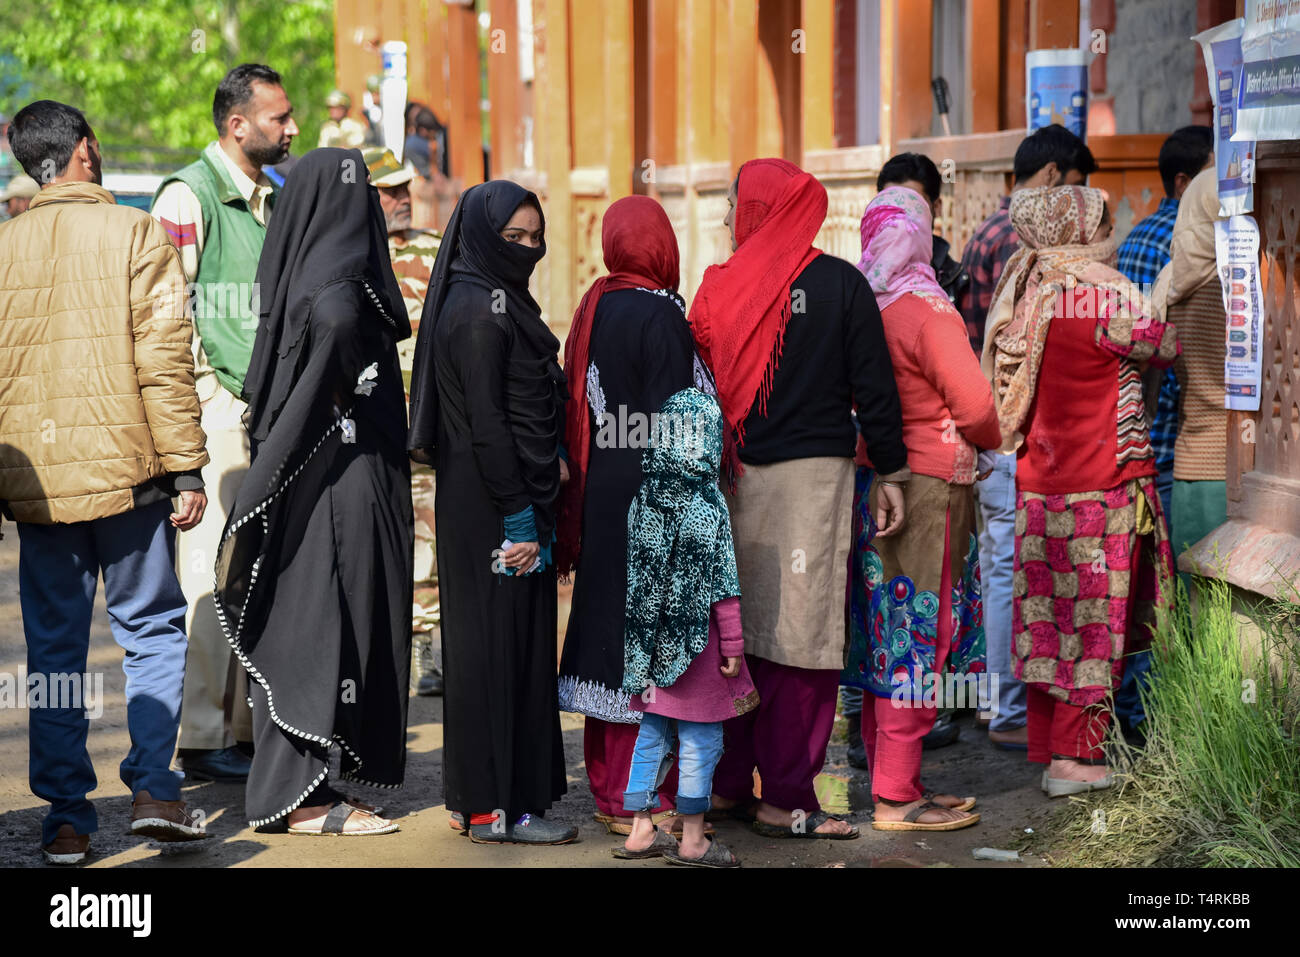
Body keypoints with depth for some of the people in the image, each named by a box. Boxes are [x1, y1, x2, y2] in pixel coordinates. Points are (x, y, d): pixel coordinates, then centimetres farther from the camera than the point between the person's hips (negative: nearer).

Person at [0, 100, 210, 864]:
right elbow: (164, 357, -10)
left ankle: (67, 818, 9)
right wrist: (185, 468, -6)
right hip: (126, 471, -3)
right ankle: (153, 788, 1)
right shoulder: (137, 235, -5)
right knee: (153, 629, 10)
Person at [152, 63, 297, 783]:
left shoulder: (276, 199, 17)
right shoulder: (187, 196, -8)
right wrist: (207, 390, -15)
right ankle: (201, 738, 0)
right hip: (216, 405, -8)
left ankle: (247, 726, 19)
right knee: (211, 575, -6)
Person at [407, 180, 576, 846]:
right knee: (498, 645, -5)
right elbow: (486, 422, -20)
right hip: (493, 510, -10)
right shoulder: (478, 310, -15)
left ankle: (484, 792, 21)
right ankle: (495, 808, 0)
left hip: (504, 505, 10)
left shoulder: (499, 301, 16)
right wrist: (520, 516, -21)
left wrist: (537, 511, 18)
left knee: (512, 643, 13)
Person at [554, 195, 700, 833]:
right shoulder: (659, 314, -14)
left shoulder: (595, 306, 8)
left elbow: (579, 411, 11)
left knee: (608, 632, 13)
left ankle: (607, 789, 21)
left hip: (600, 494, 8)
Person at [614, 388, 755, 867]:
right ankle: (692, 840, 9)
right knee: (700, 738, 4)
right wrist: (733, 647, -6)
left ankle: (641, 830, 20)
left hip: (649, 643, 6)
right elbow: (722, 584, -12)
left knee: (652, 733, 14)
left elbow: (631, 571, 7)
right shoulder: (707, 502, -14)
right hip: (695, 640, -6)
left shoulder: (643, 497, 1)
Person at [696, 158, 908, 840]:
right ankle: (786, 800, 1)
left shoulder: (718, 288, 0)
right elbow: (873, 386, -4)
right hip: (814, 475, -3)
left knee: (736, 630, 12)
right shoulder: (839, 283, -3)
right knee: (801, 635, 0)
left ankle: (730, 783, 18)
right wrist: (891, 475, 3)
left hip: (733, 478, 3)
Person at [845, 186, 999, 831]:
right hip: (924, 486, -7)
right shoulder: (925, 309, -14)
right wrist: (992, 441, 5)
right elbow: (975, 404, -14)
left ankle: (890, 780, 21)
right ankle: (896, 796, 0)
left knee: (881, 637, 12)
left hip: (865, 481, 7)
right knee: (918, 637, -2)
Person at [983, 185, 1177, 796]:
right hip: (1102, 480, -7)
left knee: (1048, 614, 12)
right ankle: (1074, 757, 2)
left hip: (1038, 477, 7)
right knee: (1094, 614, 0)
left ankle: (1044, 748, 19)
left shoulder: (1024, 292, 5)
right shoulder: (1106, 294, -15)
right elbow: (1164, 346, -2)